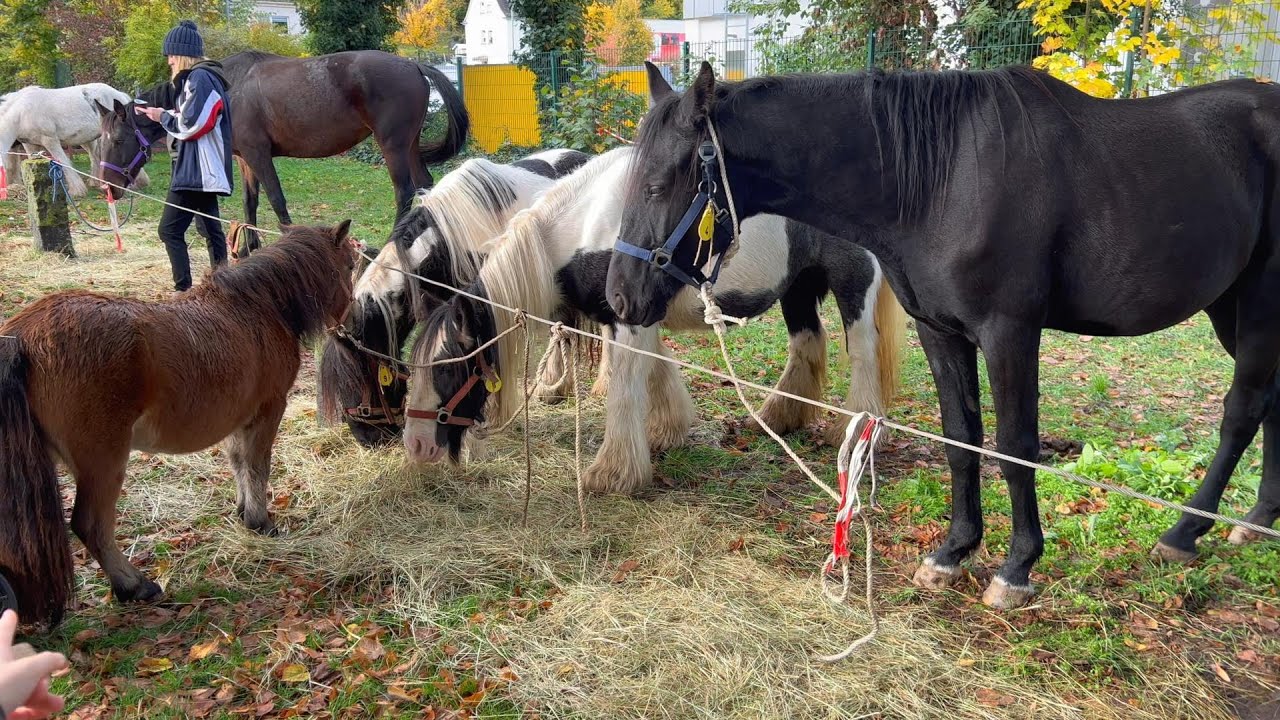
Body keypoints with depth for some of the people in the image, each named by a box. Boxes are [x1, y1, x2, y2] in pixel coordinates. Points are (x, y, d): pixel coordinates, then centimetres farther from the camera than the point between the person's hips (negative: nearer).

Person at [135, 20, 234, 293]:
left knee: (170, 230, -10)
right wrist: (165, 115, 10)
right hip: (205, 170, 11)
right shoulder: (204, 76, 18)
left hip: (196, 170, -11)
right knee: (212, 230, 12)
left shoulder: (199, 77, -13)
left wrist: (163, 117, -4)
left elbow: (191, 124, -19)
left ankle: (184, 289, -11)